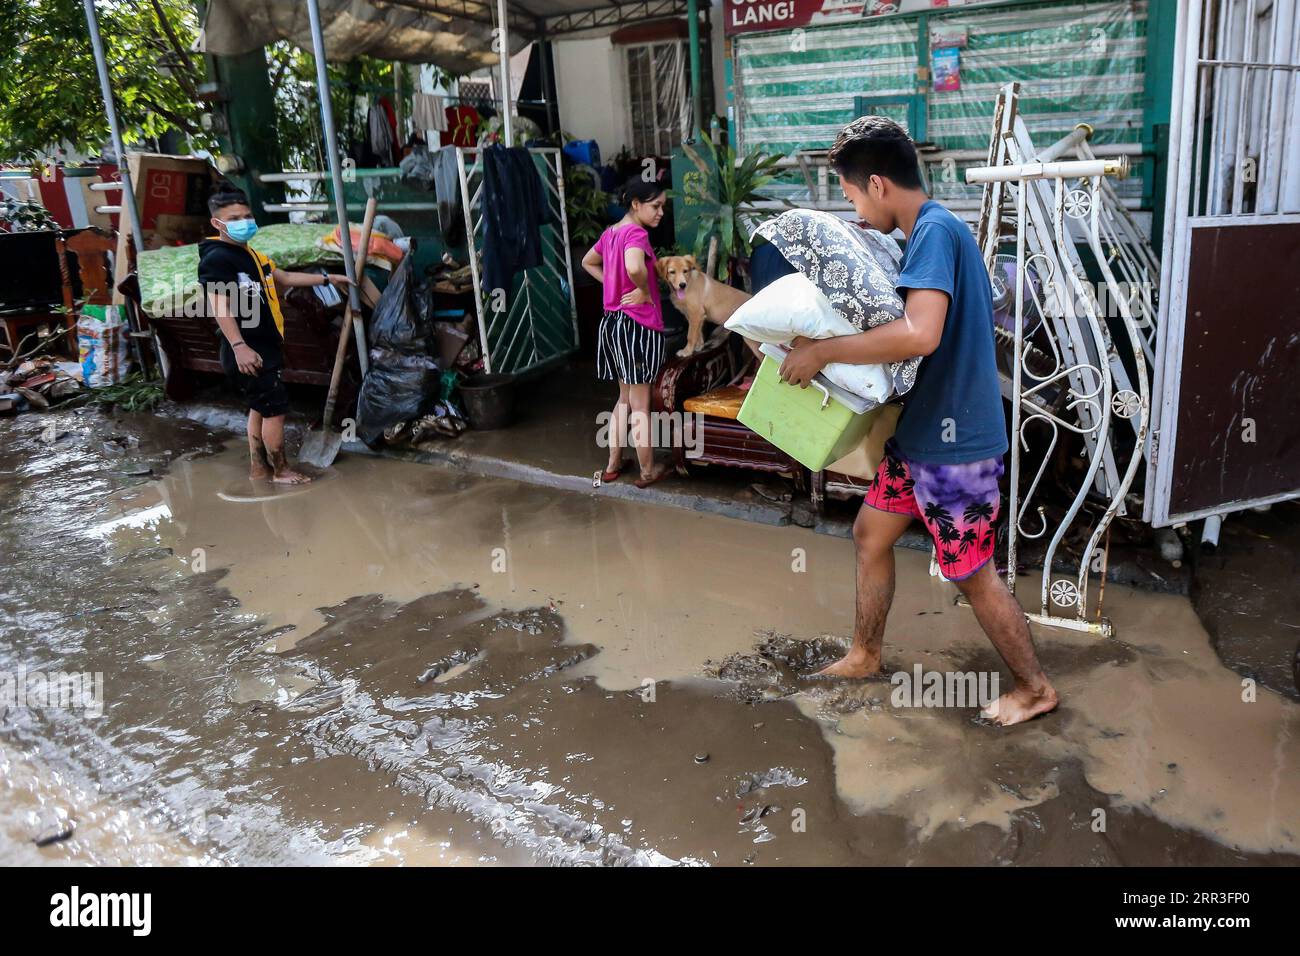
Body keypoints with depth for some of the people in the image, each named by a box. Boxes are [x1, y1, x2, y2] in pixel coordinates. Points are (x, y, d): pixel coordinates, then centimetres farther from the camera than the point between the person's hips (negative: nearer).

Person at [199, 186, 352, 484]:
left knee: (260, 407, 16)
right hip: (248, 352, -10)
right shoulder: (217, 258, -16)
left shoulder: (250, 255, 15)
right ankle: (281, 470, 7)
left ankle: (258, 466, 26)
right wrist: (239, 346, -31)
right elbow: (219, 307, -23)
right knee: (275, 408, -4)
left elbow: (286, 278, 25)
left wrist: (327, 279, 25)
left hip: (264, 347, 10)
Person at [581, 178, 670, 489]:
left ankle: (613, 464, 25)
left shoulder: (611, 233, 10)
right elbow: (634, 267, -38)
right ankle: (648, 471, 14)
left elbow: (588, 262, 26)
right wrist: (645, 290, -19)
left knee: (624, 399, 19)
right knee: (640, 405, 2)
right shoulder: (637, 234, -17)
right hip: (638, 325, -9)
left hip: (612, 322, 9)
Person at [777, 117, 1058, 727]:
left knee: (972, 575, 4)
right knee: (870, 535, 18)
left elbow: (920, 334, -37)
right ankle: (865, 655, 36)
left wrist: (823, 351, -28)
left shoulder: (937, 231, -22)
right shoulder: (927, 232, 9)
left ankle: (1035, 688, 24)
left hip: (956, 442, -10)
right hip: (919, 432, 10)